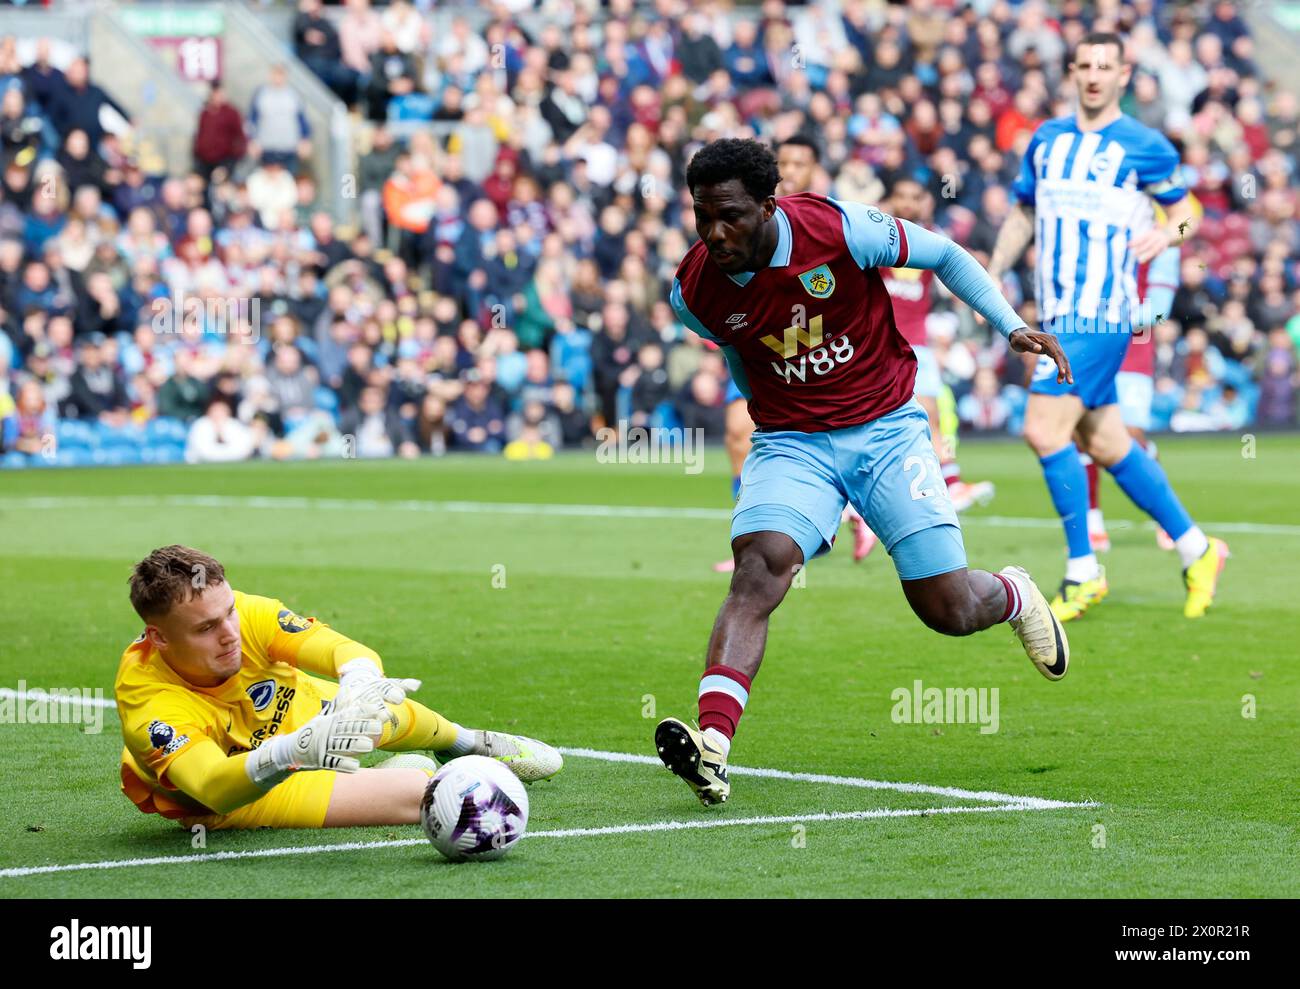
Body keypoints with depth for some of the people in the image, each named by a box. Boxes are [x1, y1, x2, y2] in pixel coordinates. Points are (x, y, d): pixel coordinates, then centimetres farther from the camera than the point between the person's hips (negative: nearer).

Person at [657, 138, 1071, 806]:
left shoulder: (838, 229, -18)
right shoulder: (693, 292, -9)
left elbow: (944, 255, -2)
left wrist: (1011, 326, -9)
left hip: (886, 428, -1)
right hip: (790, 443, 1)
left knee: (949, 611, -3)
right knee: (759, 566, -28)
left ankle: (1014, 596, 37)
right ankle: (711, 746, -43)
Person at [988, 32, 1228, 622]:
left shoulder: (1145, 147, -2)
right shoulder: (1045, 141, 14)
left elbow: (1186, 213, 5)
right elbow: (1022, 216, 22)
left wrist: (1163, 235, -17)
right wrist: (992, 276, 10)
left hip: (1102, 313, -7)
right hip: (1057, 314, 7)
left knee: (1043, 430, -16)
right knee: (1104, 445, 9)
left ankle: (1083, 572, -6)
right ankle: (1195, 549, 22)